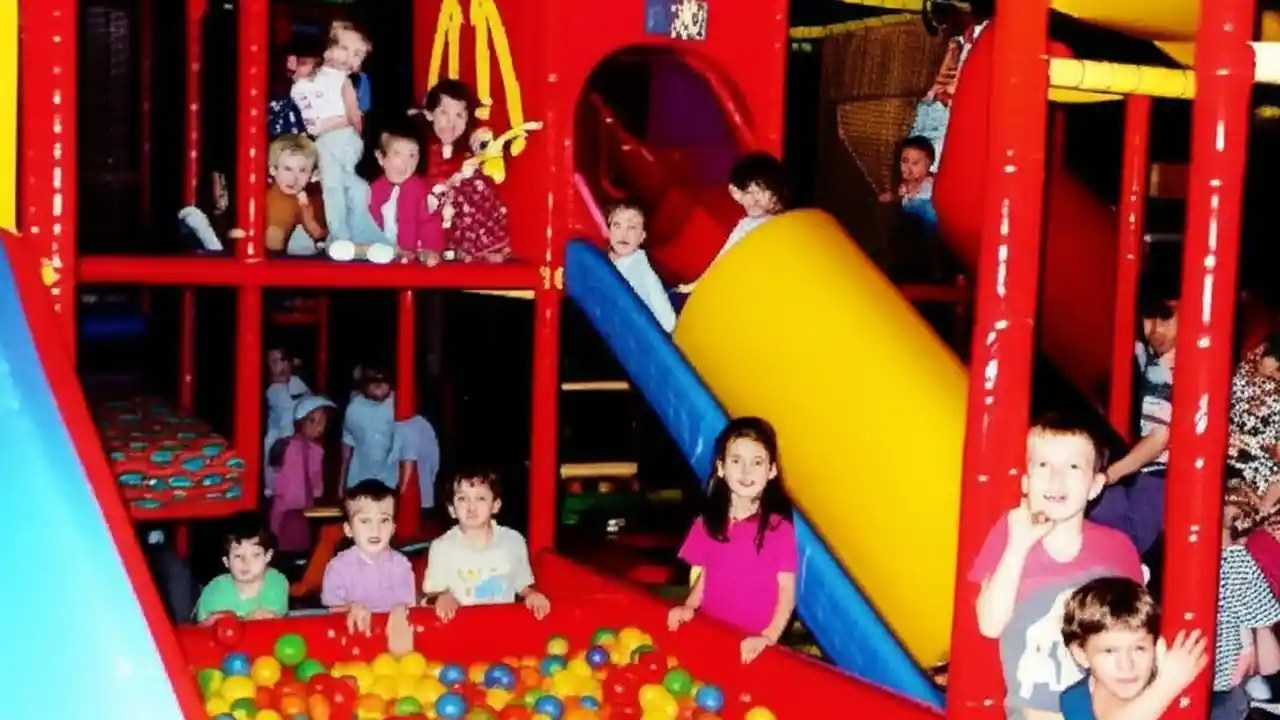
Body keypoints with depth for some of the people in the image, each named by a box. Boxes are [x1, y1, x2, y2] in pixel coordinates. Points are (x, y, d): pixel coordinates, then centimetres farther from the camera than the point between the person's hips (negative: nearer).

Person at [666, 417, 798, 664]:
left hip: (753, 645, -3)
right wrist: (689, 607, -4)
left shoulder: (779, 527, -10)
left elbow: (787, 592, -9)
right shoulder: (708, 522, 3)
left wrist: (768, 637, -19)